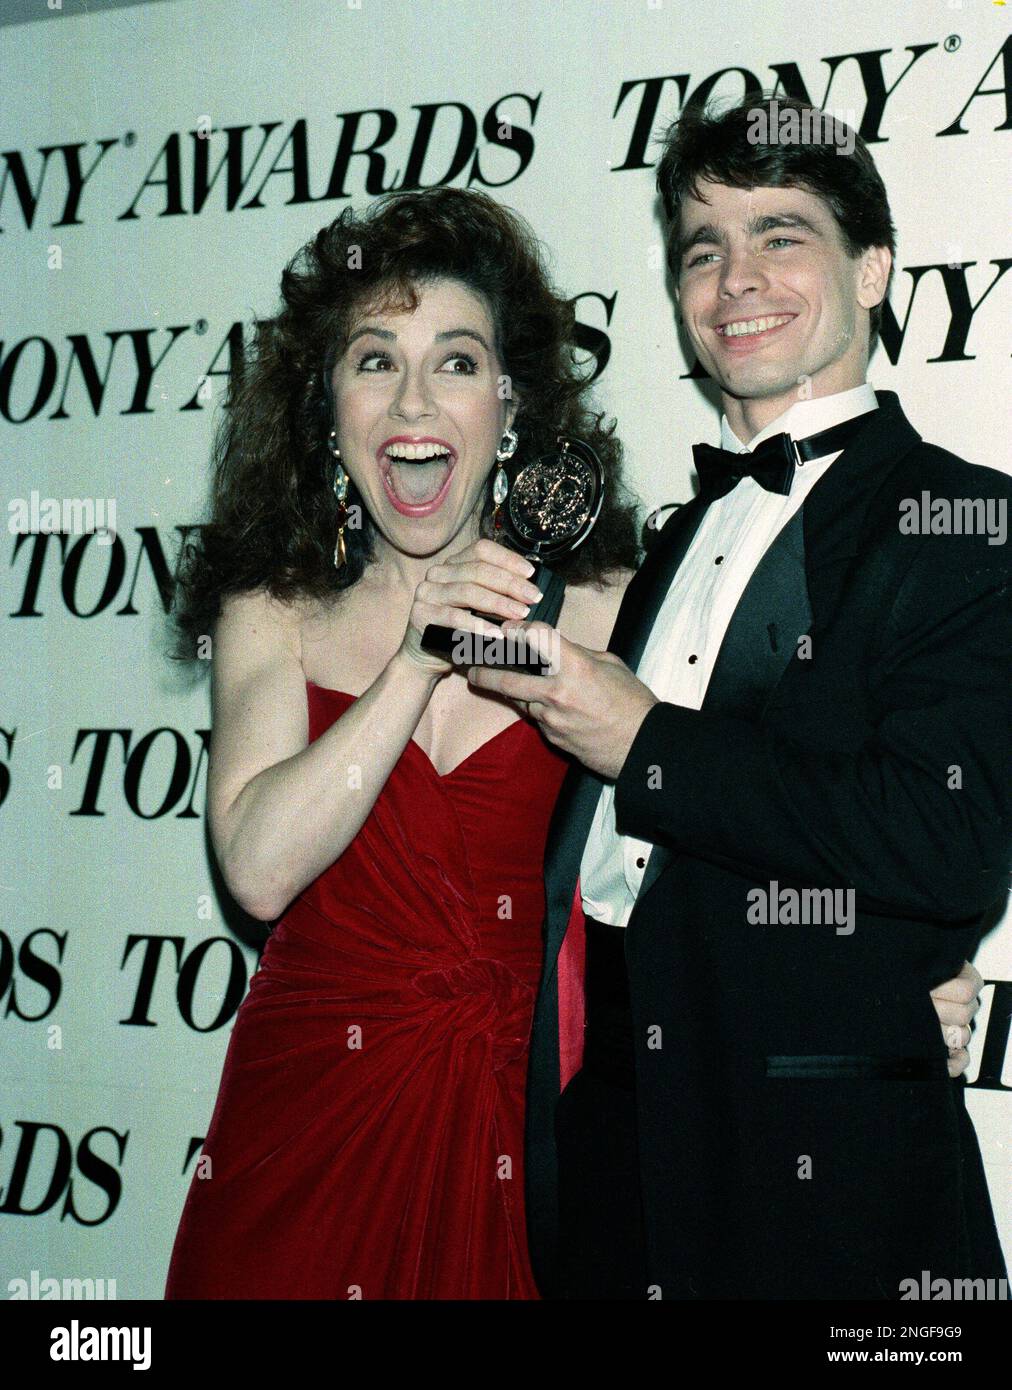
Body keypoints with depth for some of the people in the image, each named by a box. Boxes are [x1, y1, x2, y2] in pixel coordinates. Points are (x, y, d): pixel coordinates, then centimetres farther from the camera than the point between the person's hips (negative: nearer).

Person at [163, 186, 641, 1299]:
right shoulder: (272, 612, 2)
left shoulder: (603, 606, -3)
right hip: (312, 1120, 1)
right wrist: (413, 664, -19)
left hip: (524, 1125, -1)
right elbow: (259, 867, -12)